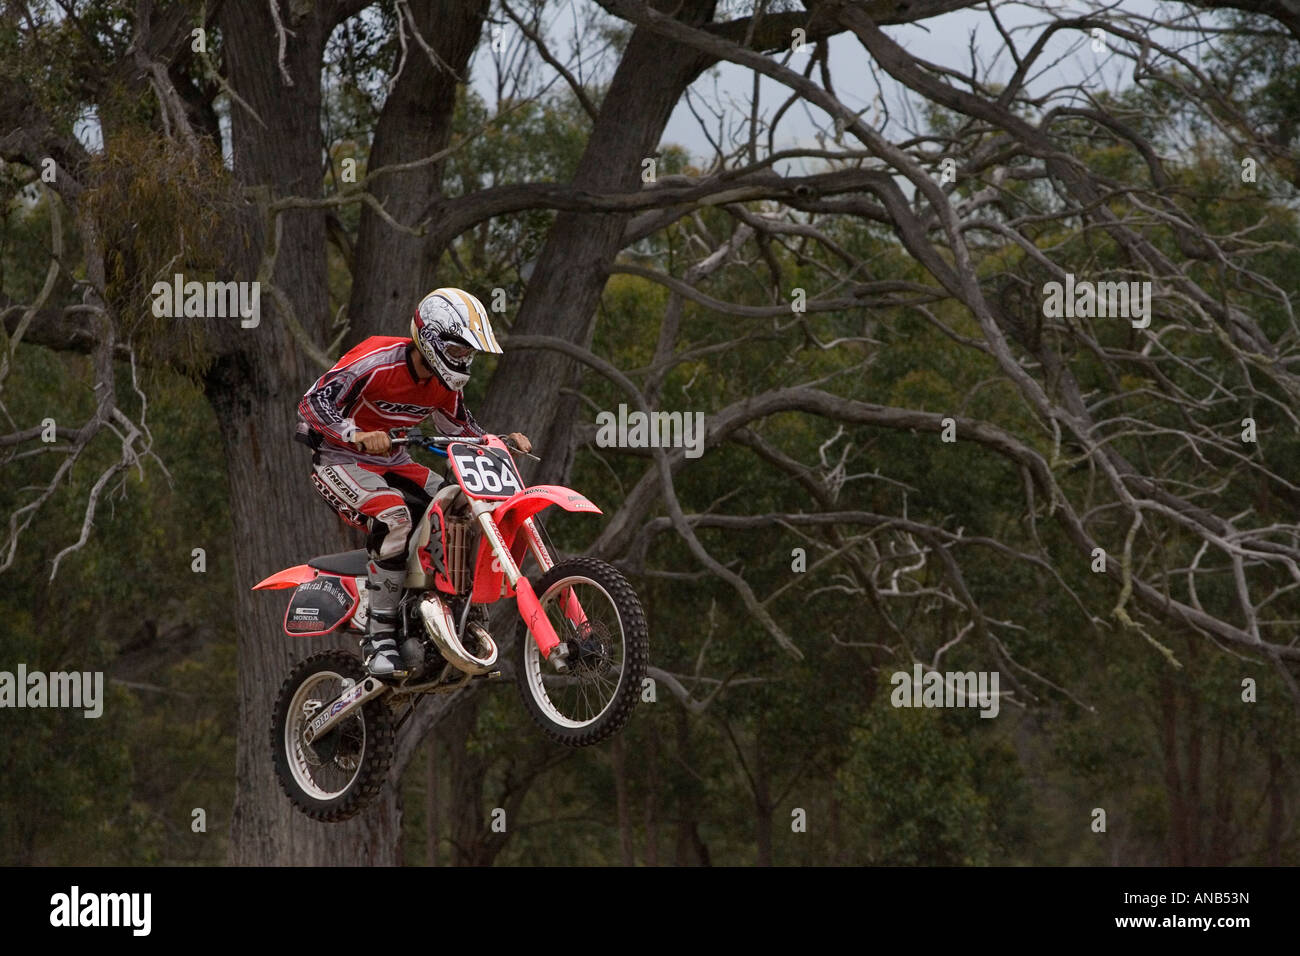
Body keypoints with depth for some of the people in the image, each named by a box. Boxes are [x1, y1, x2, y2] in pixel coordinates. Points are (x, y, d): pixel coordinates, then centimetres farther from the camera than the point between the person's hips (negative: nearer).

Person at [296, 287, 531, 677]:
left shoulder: (444, 383, 1)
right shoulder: (377, 361, -24)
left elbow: (463, 429, 16)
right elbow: (313, 402, -31)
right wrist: (358, 435, -48)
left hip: (390, 462, 8)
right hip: (340, 460, -8)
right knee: (394, 518, -36)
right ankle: (379, 636, -31)